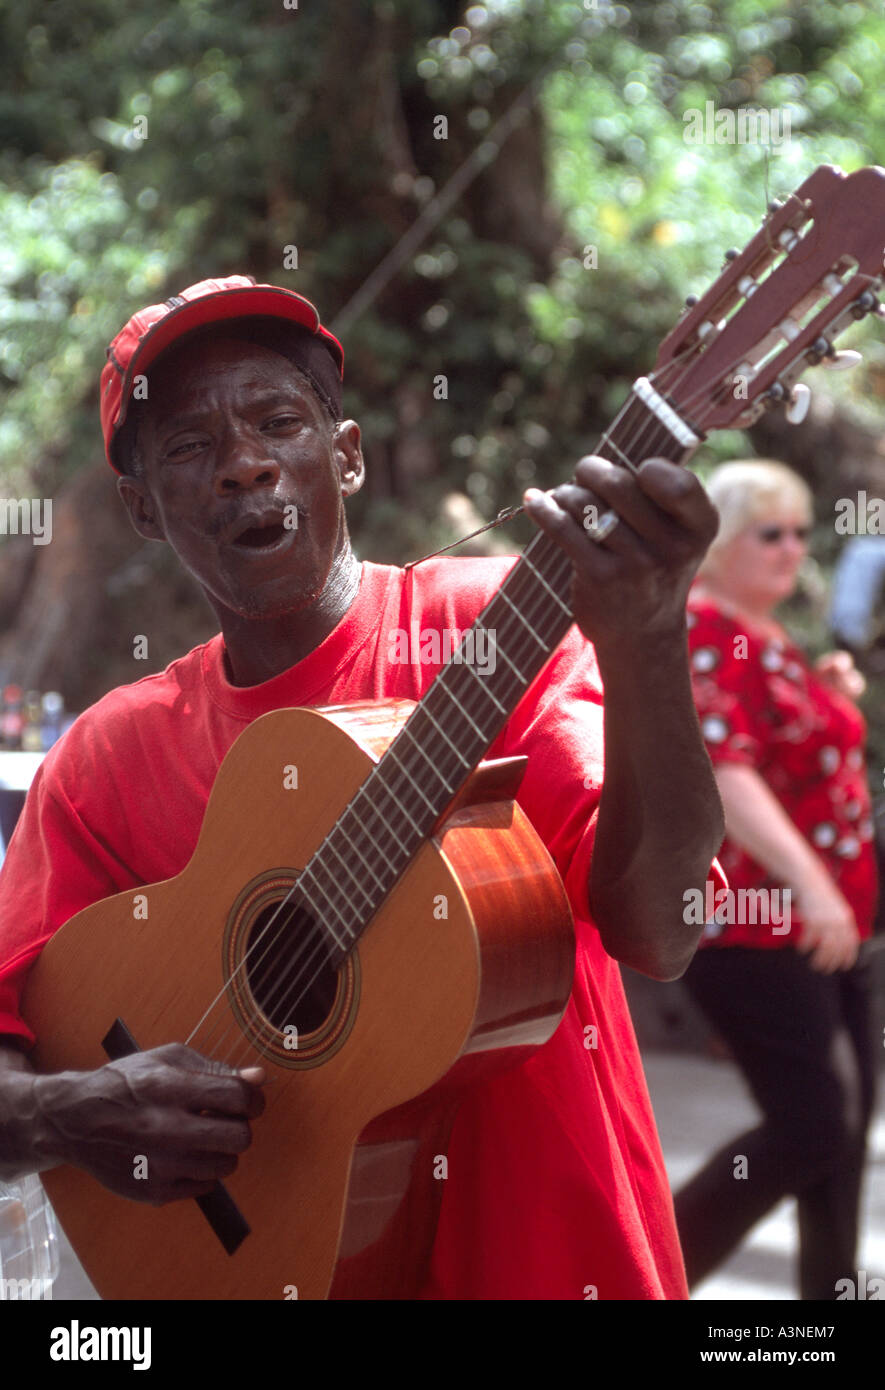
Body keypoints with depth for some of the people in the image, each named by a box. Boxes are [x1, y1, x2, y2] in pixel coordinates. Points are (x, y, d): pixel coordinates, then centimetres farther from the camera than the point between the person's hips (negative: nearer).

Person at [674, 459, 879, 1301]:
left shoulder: (763, 634, 17)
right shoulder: (702, 631, -14)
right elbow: (720, 771, -26)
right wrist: (807, 878, -35)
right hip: (749, 921, -10)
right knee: (813, 1127, -12)